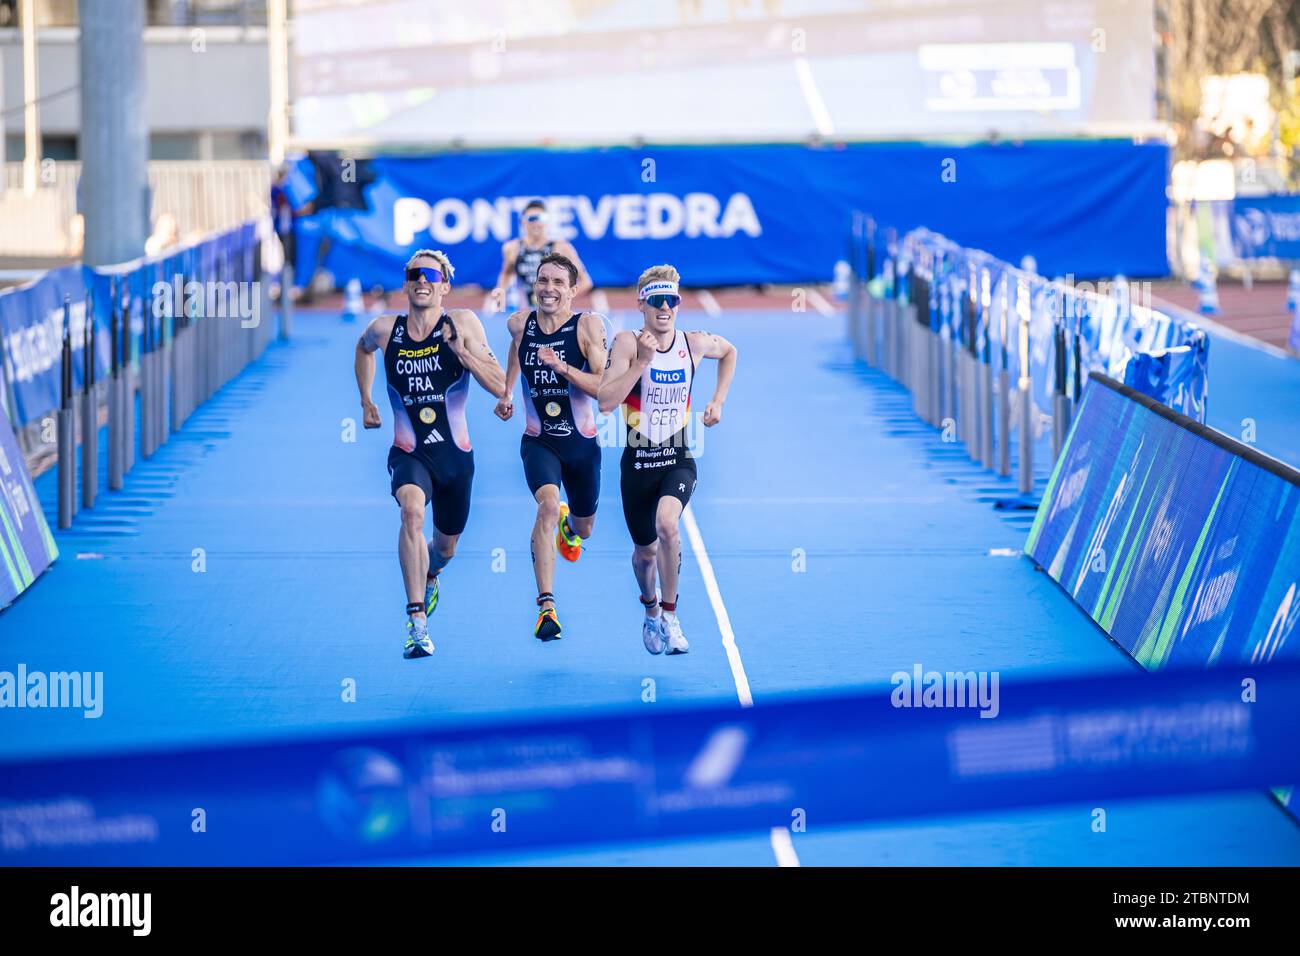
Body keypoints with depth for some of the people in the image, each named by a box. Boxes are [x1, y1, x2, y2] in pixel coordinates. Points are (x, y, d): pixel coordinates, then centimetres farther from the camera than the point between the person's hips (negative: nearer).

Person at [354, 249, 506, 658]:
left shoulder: (463, 323, -8)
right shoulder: (384, 330, -3)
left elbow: (500, 386, -14)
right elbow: (363, 347, 23)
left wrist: (462, 351, -27)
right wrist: (366, 401, 20)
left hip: (455, 454, 1)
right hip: (409, 453, -1)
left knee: (445, 548, 18)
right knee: (412, 509, -33)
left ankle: (429, 577, 58)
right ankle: (417, 622, -36)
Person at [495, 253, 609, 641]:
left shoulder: (588, 325, -14)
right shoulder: (520, 324, -4)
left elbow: (605, 388, -21)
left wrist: (563, 368, -33)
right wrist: (506, 392, 19)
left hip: (582, 442, 0)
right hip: (538, 441, 0)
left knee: (583, 530, 19)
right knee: (548, 505, -29)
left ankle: (568, 524, 60)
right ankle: (546, 605, -29)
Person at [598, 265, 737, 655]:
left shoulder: (694, 344, -2)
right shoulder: (627, 343, -12)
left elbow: (729, 352, 22)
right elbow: (605, 402, -22)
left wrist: (718, 401, 13)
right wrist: (641, 361, -27)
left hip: (678, 460, 0)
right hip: (638, 461, 0)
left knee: (667, 524, -29)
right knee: (645, 551, 12)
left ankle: (670, 615, -10)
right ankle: (650, 611, 46)